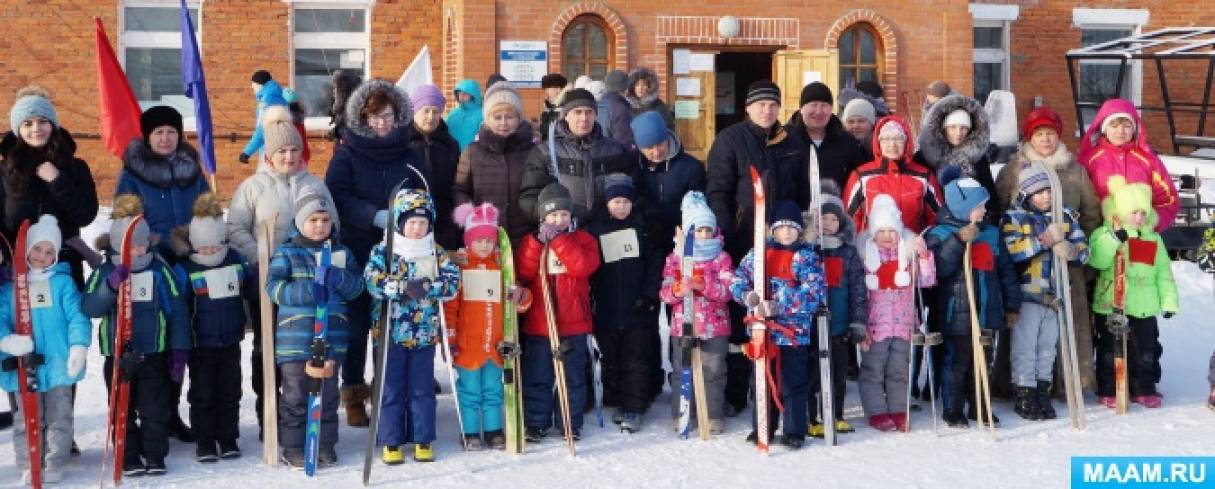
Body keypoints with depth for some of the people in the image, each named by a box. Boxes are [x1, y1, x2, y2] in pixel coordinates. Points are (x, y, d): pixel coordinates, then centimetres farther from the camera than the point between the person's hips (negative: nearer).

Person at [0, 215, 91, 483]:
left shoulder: (62, 281, 1)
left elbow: (76, 316, -5)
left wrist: (79, 346, -18)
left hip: (58, 363, -1)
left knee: (58, 418, 7)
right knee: (27, 420, 10)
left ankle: (55, 465, 17)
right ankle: (28, 466, 21)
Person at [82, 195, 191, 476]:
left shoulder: (159, 270, -3)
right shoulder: (105, 272, -2)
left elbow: (177, 311, -1)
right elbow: (89, 308, -14)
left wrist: (179, 350, -5)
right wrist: (111, 285, -29)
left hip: (154, 355, -1)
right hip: (117, 355, 1)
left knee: (155, 410, 5)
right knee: (123, 411, 10)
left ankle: (155, 457, 17)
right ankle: (129, 459, 20)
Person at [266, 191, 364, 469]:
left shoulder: (342, 253, 9)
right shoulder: (286, 253, -1)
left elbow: (356, 287, 4)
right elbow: (273, 286, -11)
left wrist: (337, 277, -17)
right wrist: (306, 291, -25)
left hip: (332, 339, 3)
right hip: (295, 339, -3)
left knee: (328, 394, 11)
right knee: (295, 396, 5)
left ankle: (325, 445, 23)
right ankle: (293, 448, 16)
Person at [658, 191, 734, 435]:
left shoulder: (722, 257, 2)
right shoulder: (675, 258, 4)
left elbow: (727, 290, -9)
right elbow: (665, 293, -1)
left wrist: (701, 285, -24)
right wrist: (679, 289, -25)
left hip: (715, 327, -1)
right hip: (682, 326, 1)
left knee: (714, 372, 4)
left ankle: (714, 416, 13)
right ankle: (682, 415, 17)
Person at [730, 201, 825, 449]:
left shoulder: (807, 257, -3)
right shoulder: (757, 254, 8)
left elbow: (814, 292, -14)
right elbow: (737, 279, 8)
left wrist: (779, 307, -22)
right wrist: (746, 295, -15)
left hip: (794, 332, -4)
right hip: (762, 330, 4)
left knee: (793, 384, 3)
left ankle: (794, 431, 15)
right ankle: (762, 428, 27)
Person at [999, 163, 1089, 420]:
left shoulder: (1065, 216, 10)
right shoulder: (1013, 217, -4)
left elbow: (1083, 249, 7)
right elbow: (1012, 250, -18)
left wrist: (1069, 250, -16)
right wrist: (1046, 239, -21)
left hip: (1055, 293, 5)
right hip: (1026, 295, -5)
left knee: (1048, 345, 13)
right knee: (1026, 346, 1)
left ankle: (1043, 392, 24)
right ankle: (1025, 395, 9)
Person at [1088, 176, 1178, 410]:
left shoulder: (1153, 239, 10)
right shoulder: (1104, 234, -3)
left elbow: (1164, 273, 12)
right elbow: (1097, 260, -21)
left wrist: (1169, 301, 7)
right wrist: (1115, 238, -31)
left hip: (1144, 309, 4)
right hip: (1110, 307, -4)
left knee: (1145, 352, 10)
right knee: (1109, 351, 4)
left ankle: (1144, 389, 23)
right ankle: (1108, 391, 14)